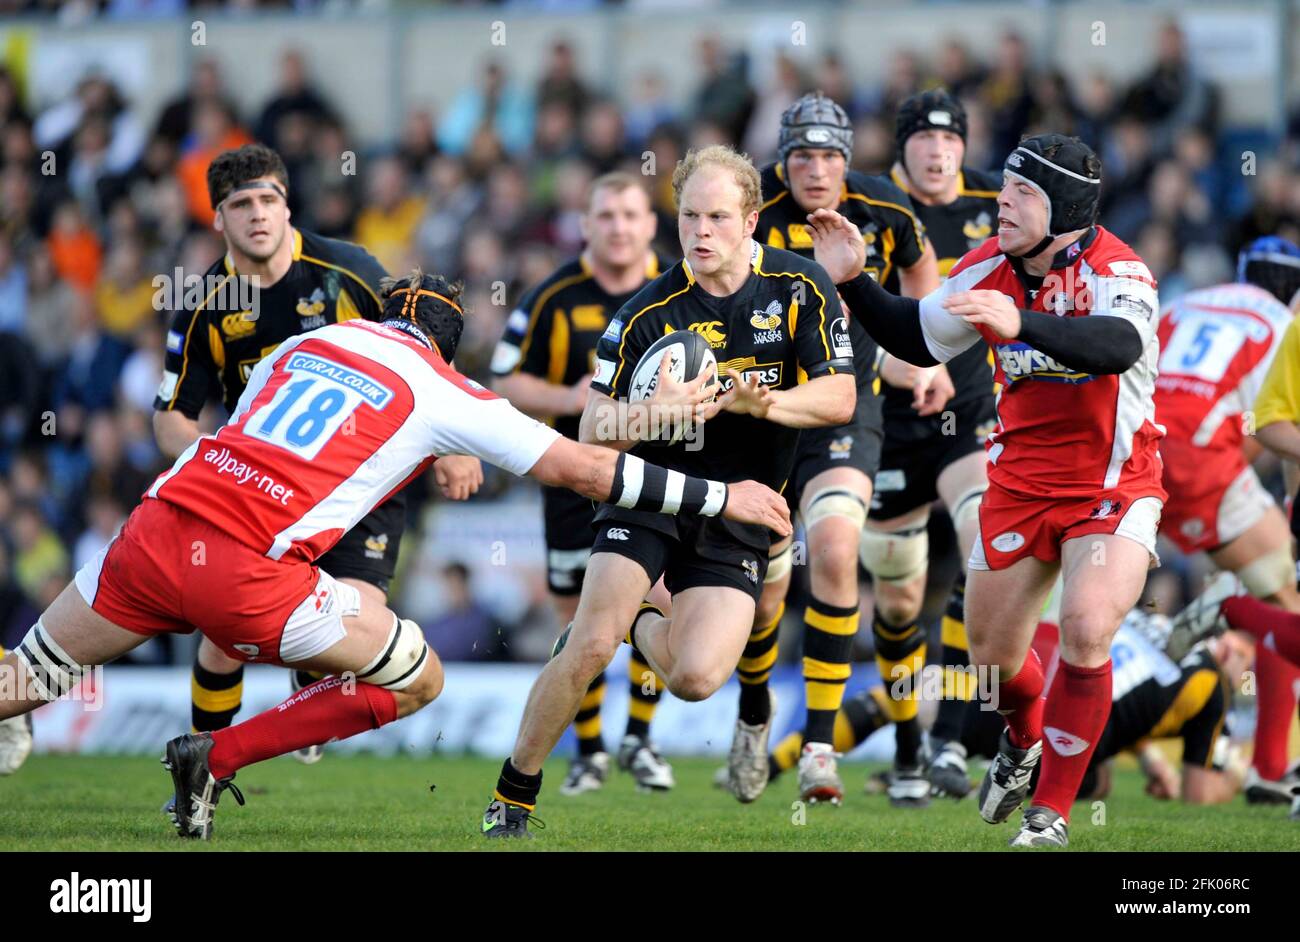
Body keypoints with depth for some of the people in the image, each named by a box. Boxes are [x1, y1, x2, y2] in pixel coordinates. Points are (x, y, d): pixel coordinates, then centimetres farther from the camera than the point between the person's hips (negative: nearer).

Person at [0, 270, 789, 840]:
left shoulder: (304, 344, 22)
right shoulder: (439, 394, 10)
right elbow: (583, 469, 12)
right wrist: (721, 498, 20)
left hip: (156, 528, 5)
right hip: (246, 571, -5)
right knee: (418, 680, 11)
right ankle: (216, 758, 6)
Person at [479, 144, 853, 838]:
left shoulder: (801, 288, -7)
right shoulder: (651, 312, -12)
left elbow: (839, 397, -8)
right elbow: (592, 430, -10)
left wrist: (765, 402, -27)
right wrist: (649, 412, -33)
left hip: (738, 513, 1)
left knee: (695, 679, -12)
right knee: (591, 644, -19)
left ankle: (647, 626, 27)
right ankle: (513, 792, 1)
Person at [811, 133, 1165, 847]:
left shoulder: (1114, 271, -21)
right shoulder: (987, 270, -3)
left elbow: (1119, 346, -43)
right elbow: (917, 339, 12)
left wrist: (1021, 323, -57)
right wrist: (852, 282, -3)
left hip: (1113, 487, -5)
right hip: (1020, 485, 5)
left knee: (1086, 631, -24)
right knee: (990, 652, 10)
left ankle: (1051, 814, -9)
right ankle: (1023, 739, 46)